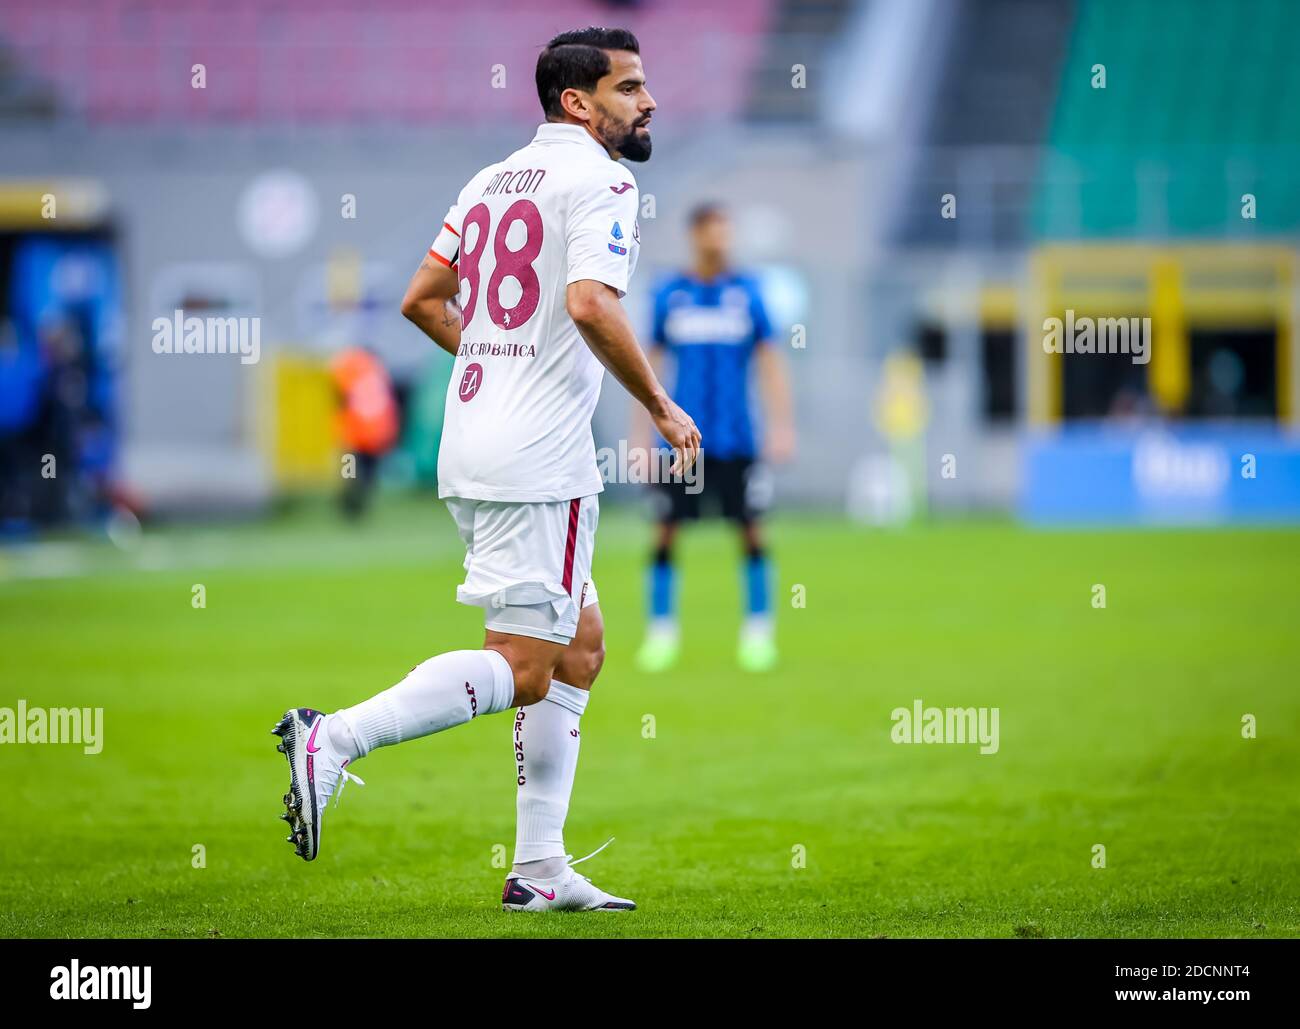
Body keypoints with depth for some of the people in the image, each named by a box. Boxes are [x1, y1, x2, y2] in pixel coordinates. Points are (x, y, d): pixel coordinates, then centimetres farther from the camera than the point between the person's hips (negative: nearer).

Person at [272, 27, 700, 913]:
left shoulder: (491, 183, 17)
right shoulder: (598, 180, -9)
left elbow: (422, 301, 20)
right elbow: (590, 305, -23)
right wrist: (661, 406, -12)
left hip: (472, 454, 10)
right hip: (540, 460, -10)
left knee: (580, 648, 15)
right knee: (523, 668, -8)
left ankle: (540, 868, 13)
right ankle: (333, 740, -17)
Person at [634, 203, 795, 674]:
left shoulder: (746, 293, 3)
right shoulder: (669, 295, 5)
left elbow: (769, 363, 4)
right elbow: (652, 364, 11)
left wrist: (781, 424, -4)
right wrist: (641, 430, 8)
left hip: (735, 437, 0)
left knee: (751, 530, -2)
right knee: (665, 532, -2)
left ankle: (757, 634, 6)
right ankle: (661, 633, 7)